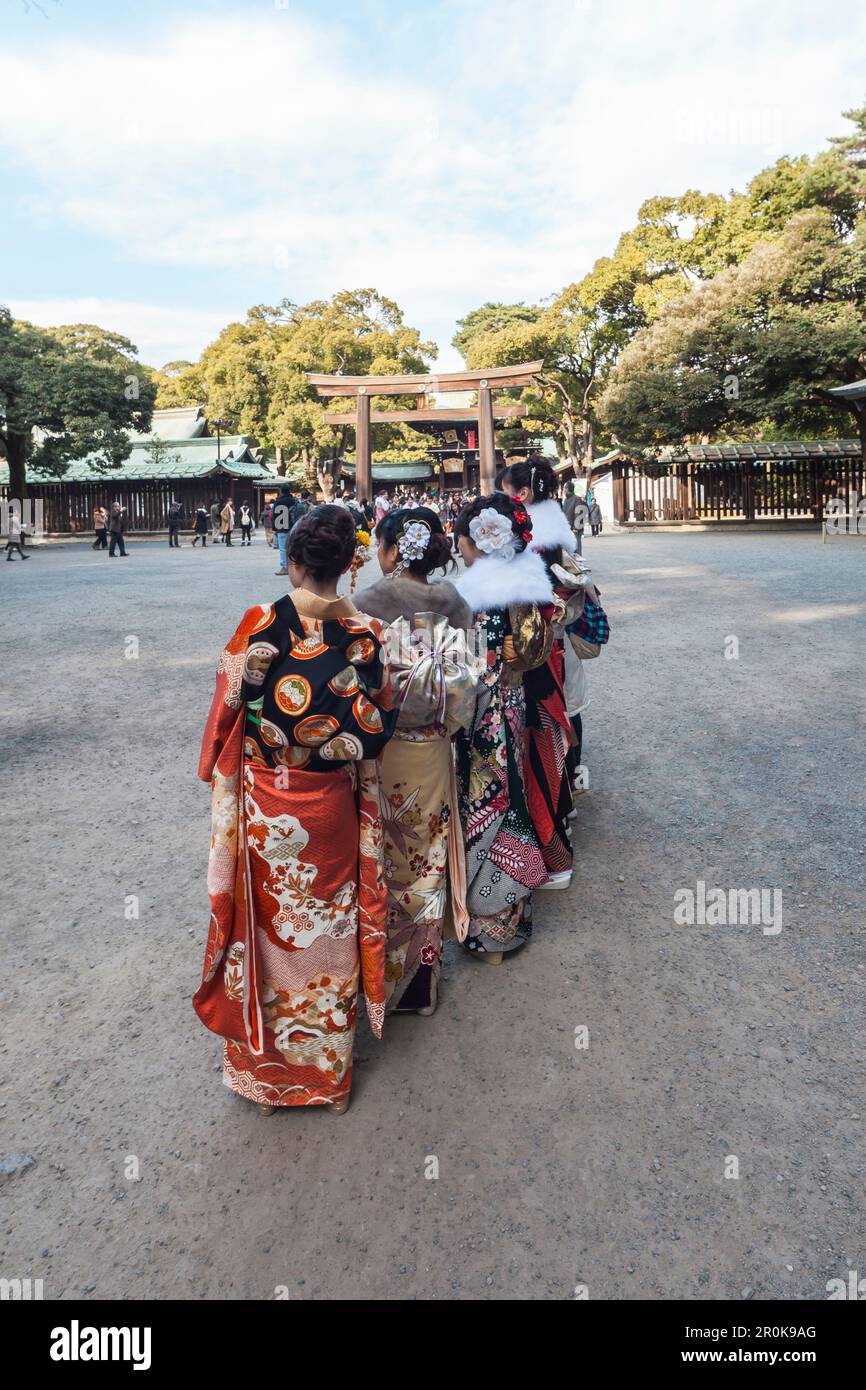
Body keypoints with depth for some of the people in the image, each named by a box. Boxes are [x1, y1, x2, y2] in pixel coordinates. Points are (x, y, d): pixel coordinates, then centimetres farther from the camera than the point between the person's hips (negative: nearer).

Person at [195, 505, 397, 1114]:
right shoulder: (365, 633, -12)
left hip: (262, 806, -1)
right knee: (328, 933, 17)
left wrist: (220, 775, 8)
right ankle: (330, 1074, 35)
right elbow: (374, 730, -10)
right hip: (331, 810, 1)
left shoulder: (259, 624, -14)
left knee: (265, 929, 17)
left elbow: (227, 710, -8)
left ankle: (265, 1071, 36)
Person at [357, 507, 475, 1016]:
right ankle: (423, 981, 34)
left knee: (383, 863, 12)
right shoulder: (455, 603, -3)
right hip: (434, 753, 4)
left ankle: (382, 978, 29)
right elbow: (465, 685, 1)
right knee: (428, 860, 17)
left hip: (381, 752, -4)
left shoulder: (369, 605, -16)